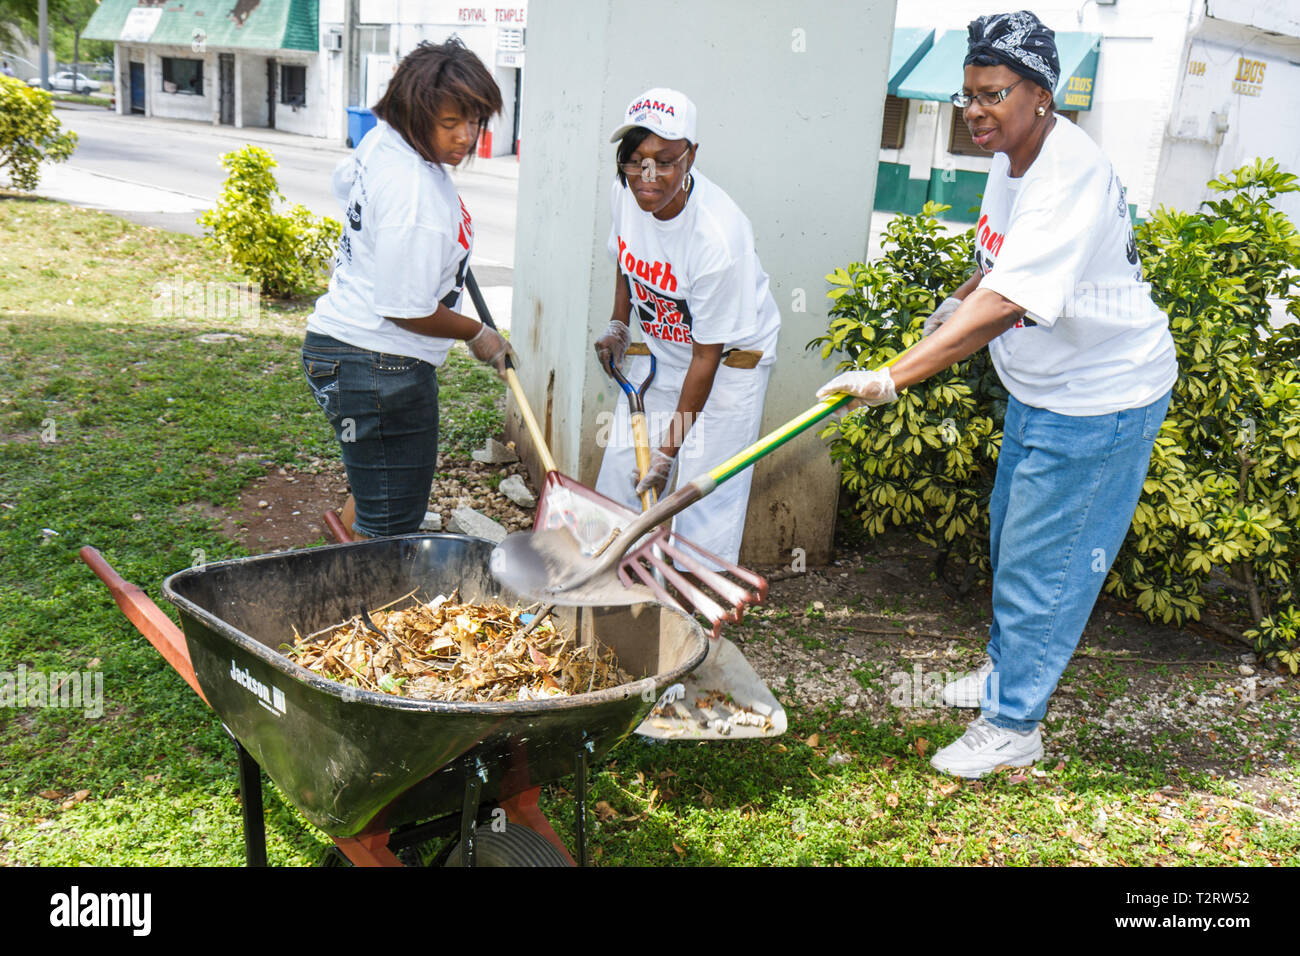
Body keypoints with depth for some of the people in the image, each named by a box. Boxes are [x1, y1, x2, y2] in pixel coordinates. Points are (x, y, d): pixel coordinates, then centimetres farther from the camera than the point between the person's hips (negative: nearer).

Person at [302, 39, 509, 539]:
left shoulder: (381, 138, 4)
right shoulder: (418, 202, -27)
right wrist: (478, 334, -6)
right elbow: (407, 309, -22)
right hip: (379, 367, -11)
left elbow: (344, 182, 27)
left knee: (376, 498, 27)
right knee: (391, 524, -1)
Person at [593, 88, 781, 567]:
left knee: (705, 495, -10)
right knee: (619, 478, 9)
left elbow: (707, 356, -26)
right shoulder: (623, 191, -14)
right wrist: (619, 326, 1)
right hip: (657, 350, 6)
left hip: (730, 358, -6)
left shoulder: (719, 238, -33)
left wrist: (669, 450, -22)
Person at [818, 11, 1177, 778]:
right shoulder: (1014, 158, 0)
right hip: (1041, 390, 10)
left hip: (1100, 400, -10)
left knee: (1042, 560, -1)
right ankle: (1009, 666, 44)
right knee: (1011, 535, 22)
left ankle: (1012, 723, 15)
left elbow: (1003, 305, -40)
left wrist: (893, 378, -45)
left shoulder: (1071, 175, -29)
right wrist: (957, 301, 8)